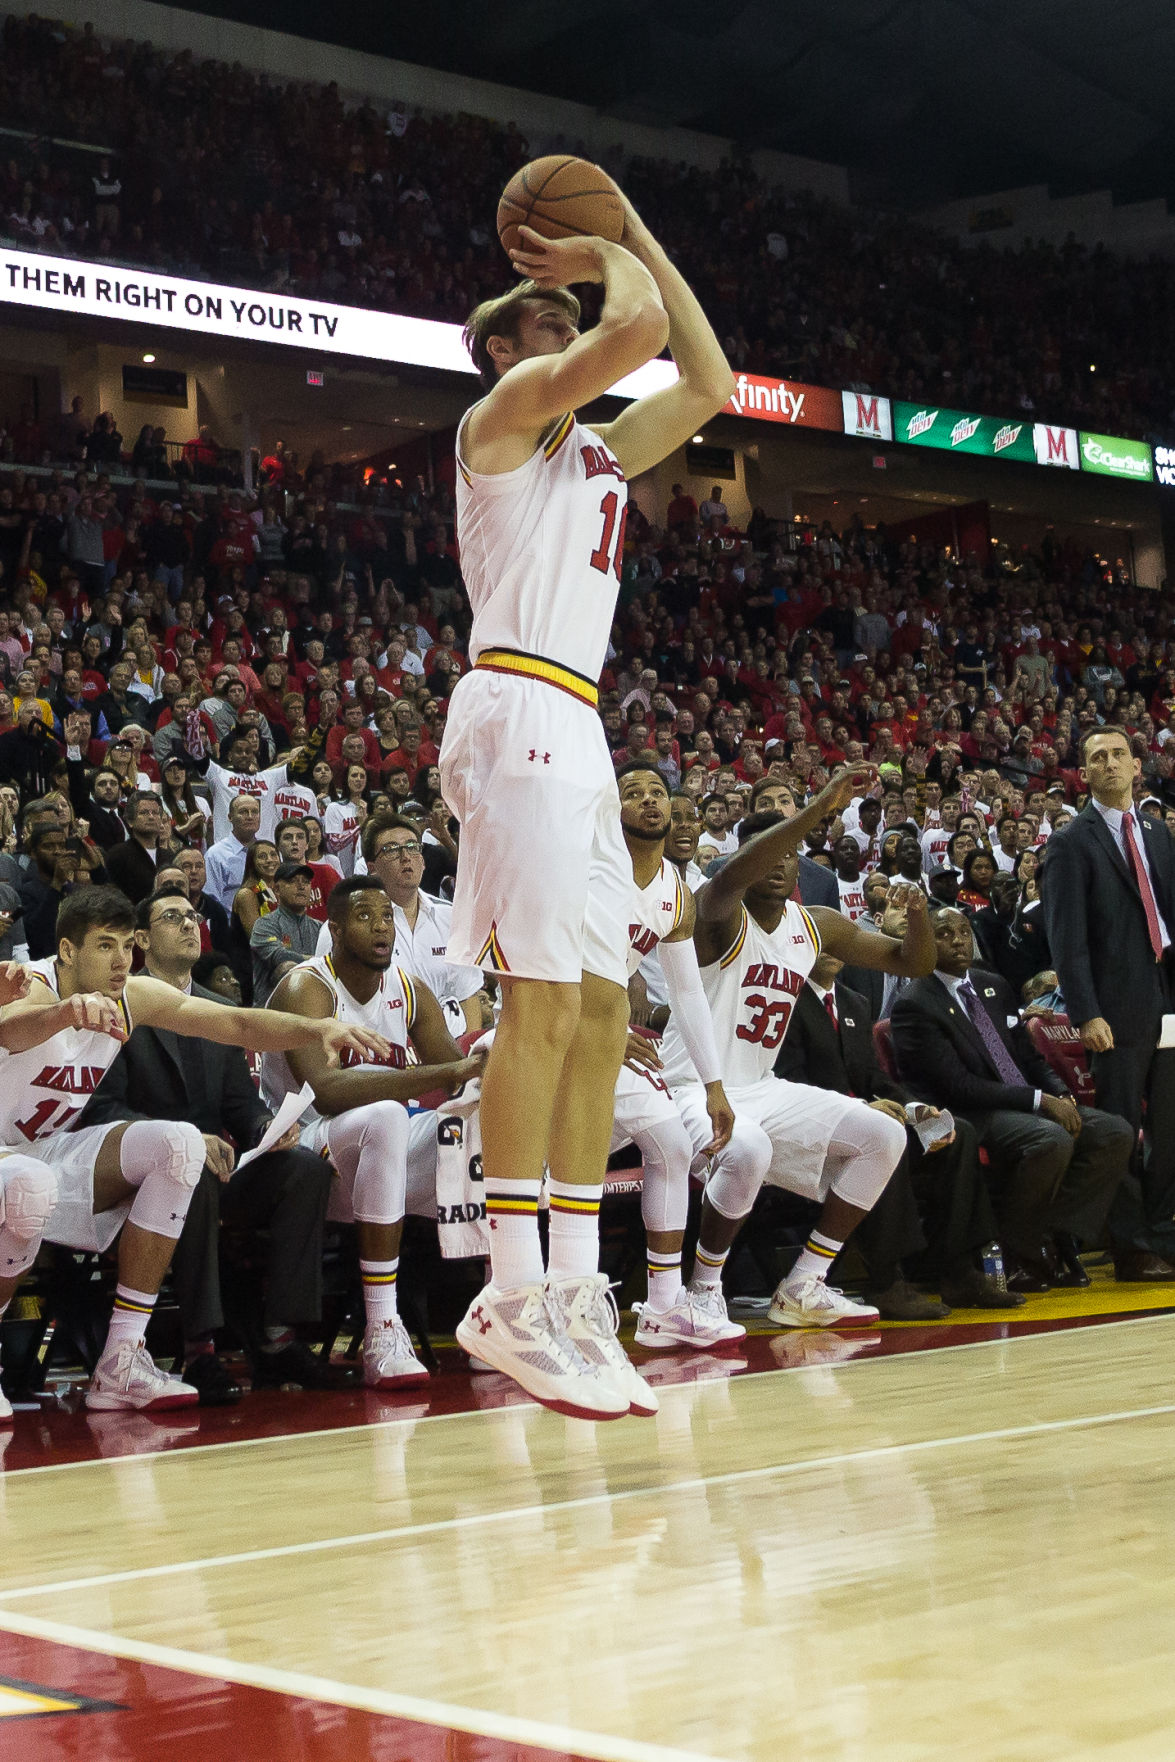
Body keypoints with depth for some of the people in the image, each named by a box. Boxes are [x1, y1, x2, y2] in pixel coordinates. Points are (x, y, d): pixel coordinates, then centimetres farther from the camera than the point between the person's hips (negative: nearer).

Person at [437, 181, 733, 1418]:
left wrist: (639, 241, 26)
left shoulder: (594, 452, 25)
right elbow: (638, 330, -14)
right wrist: (608, 258, 7)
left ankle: (572, 1289, 7)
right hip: (519, 707, -9)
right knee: (544, 998, -15)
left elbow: (709, 382, 28)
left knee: (599, 1012, 5)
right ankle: (513, 1298, -14)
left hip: (574, 730, 9)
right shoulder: (505, 409, 1)